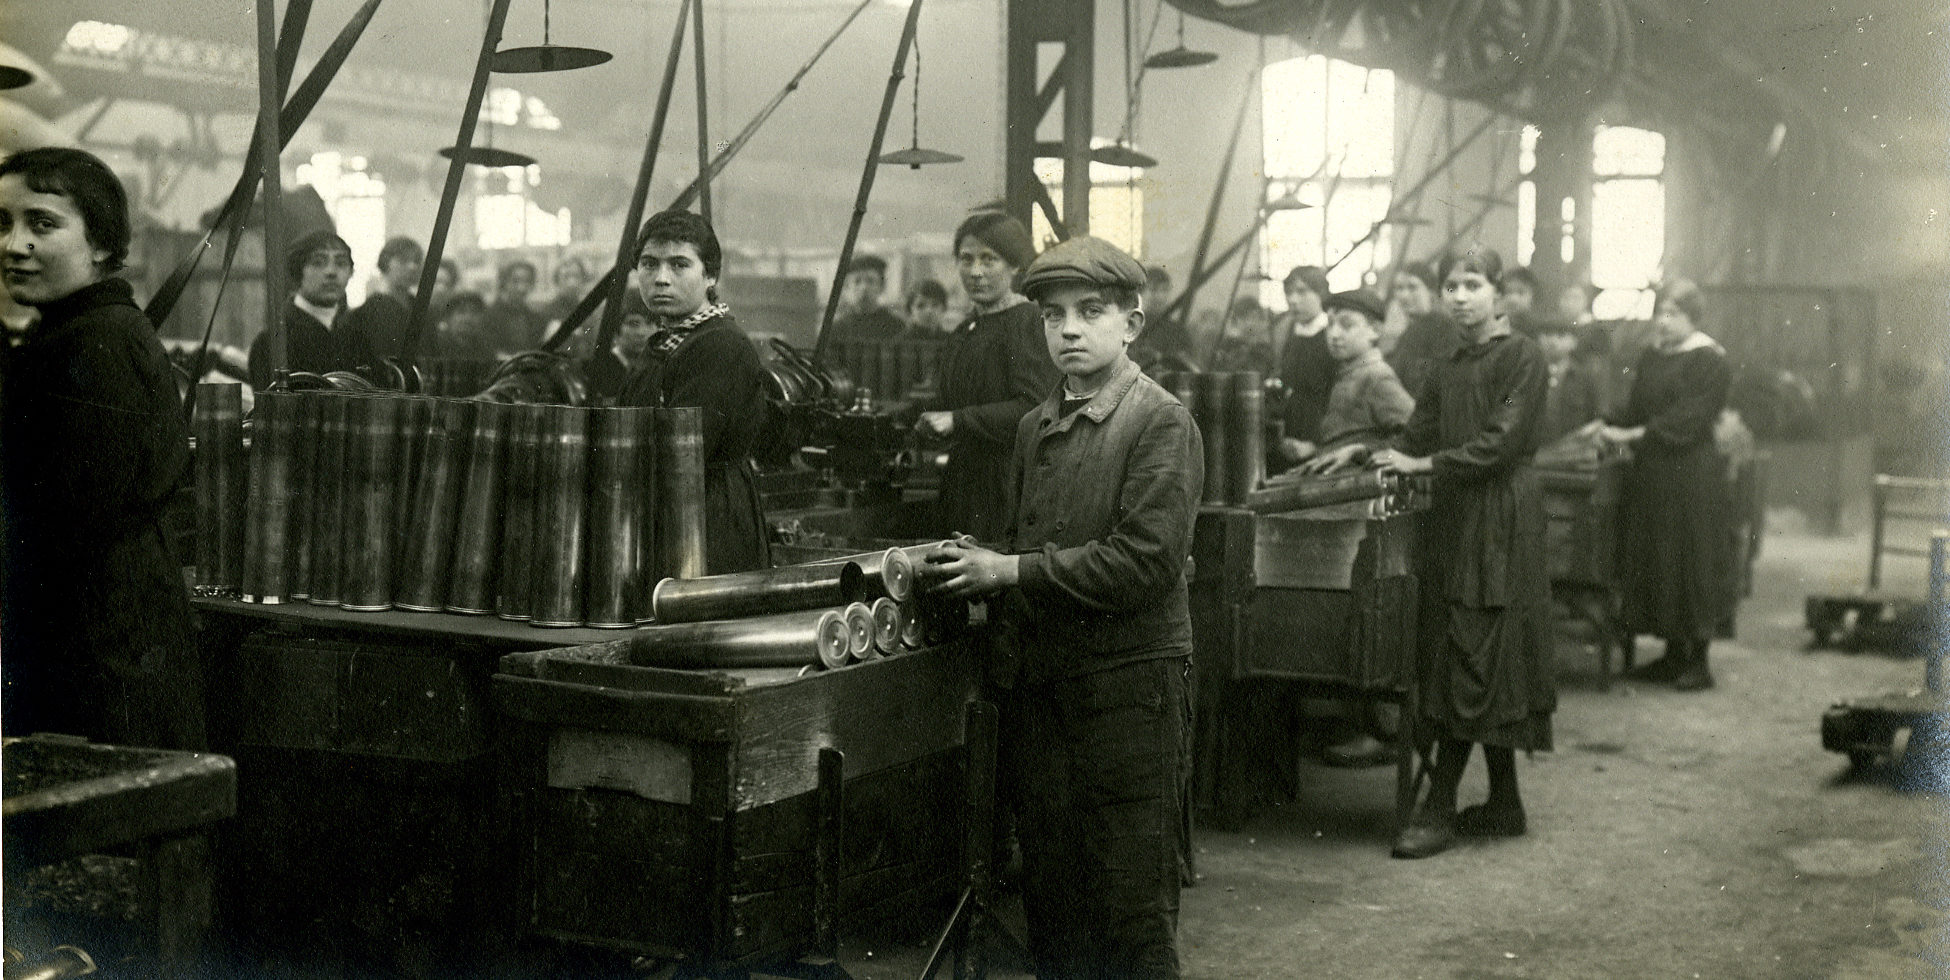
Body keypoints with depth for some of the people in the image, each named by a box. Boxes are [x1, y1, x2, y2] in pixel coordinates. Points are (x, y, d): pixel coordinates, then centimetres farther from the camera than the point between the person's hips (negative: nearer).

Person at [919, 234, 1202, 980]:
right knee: (1049, 889, 12)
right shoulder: (1036, 427, 14)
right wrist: (974, 567, -2)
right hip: (1039, 683, 6)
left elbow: (1145, 559, -18)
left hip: (1128, 680, -6)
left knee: (1132, 904, 0)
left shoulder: (1162, 424, -8)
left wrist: (1011, 571, -16)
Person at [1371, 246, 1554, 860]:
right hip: (1453, 519, 8)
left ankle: (1438, 809, -5)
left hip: (1500, 519, -8)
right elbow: (1416, 440, 12)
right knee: (1456, 664, 7)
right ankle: (1503, 805, 16)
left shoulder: (1521, 356, -6)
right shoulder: (1444, 372, 16)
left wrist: (1425, 463, -14)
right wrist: (1368, 458, -4)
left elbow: (1504, 441, -15)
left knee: (1474, 666, -7)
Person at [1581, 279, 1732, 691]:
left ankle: (1698, 660, 6)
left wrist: (1633, 435, -23)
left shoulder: (1708, 361, -10)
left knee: (1688, 562, -3)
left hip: (1690, 478, -8)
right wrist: (1604, 425, -2)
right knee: (1653, 562, 9)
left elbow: (1689, 418, -19)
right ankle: (1674, 655, 18)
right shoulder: (1652, 357, 14)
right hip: (1651, 474, 8)